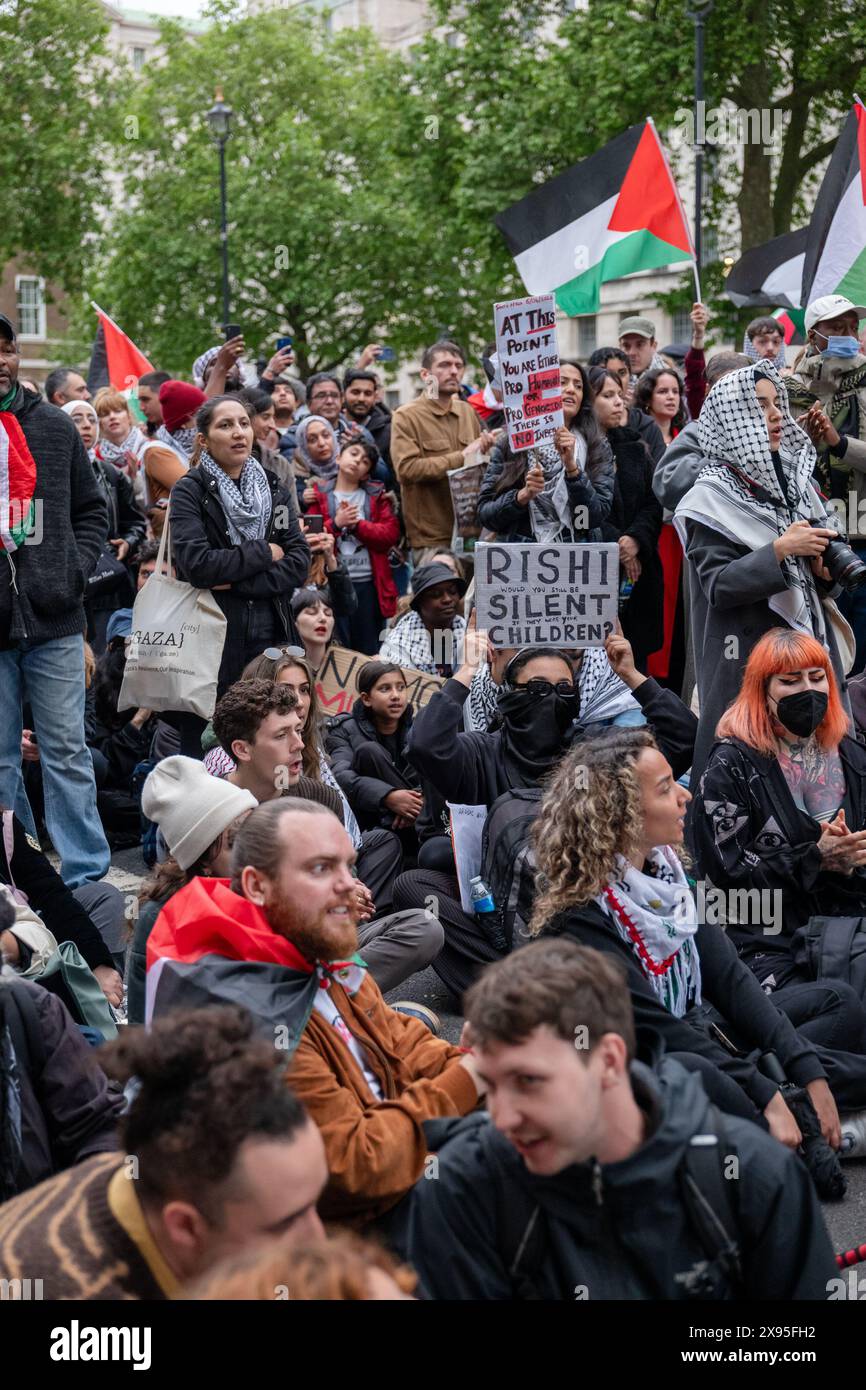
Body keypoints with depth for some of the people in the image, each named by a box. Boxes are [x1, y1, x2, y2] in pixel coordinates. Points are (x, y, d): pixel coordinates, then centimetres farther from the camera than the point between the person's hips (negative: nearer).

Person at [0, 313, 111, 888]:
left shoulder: (54, 426, 8)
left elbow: (91, 509, 15)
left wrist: (77, 567, 0)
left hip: (54, 621, 1)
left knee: (67, 752, 4)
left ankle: (87, 873, 10)